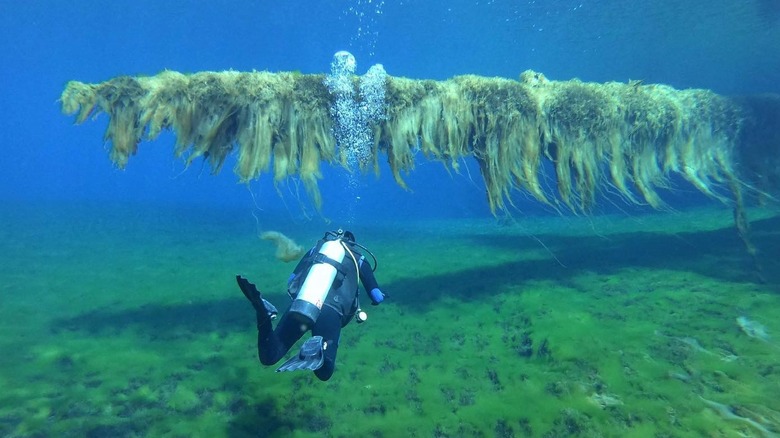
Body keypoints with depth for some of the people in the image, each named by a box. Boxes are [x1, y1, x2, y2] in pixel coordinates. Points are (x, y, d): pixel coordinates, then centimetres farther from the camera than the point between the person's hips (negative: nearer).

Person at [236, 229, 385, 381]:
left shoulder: (316, 248, 30)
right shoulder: (358, 259, 24)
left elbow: (291, 280, 35)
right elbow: (377, 298, 20)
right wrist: (379, 295, 45)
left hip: (299, 306, 2)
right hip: (330, 311, -2)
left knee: (268, 357, 7)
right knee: (324, 373, 7)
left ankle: (263, 312, -20)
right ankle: (318, 351, -30)